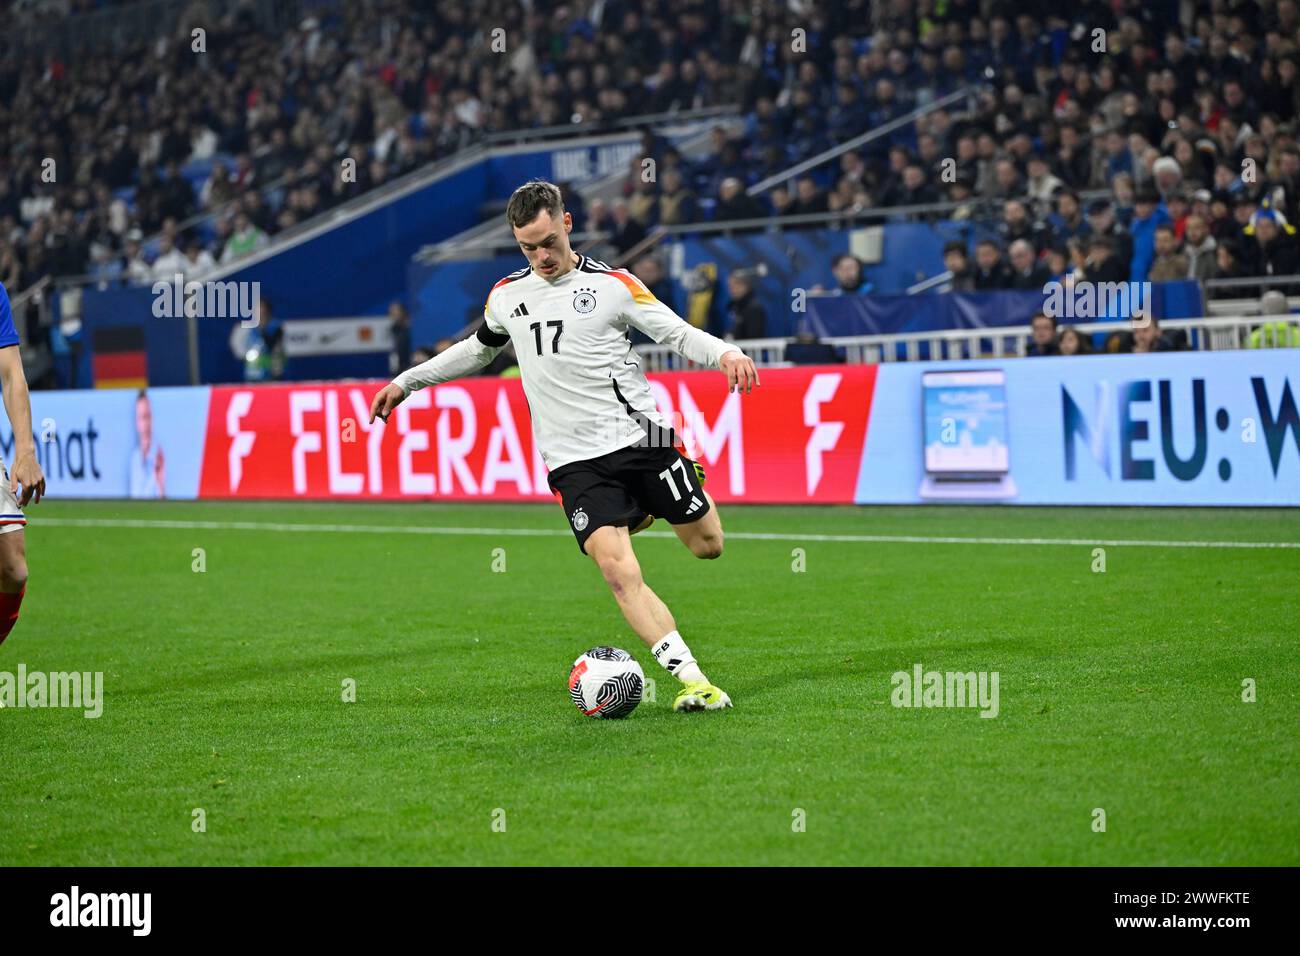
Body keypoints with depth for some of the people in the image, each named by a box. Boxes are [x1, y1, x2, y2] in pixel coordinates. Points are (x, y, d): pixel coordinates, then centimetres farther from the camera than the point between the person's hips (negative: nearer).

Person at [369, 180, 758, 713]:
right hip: (576, 462, 1)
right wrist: (406, 382, 29)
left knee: (706, 545, 6)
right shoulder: (506, 296, 9)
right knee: (618, 572, -19)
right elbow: (477, 350, 28)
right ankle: (691, 679, -19)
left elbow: (679, 334, -2)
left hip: (641, 435, -1)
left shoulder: (612, 284, -2)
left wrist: (725, 353, -22)